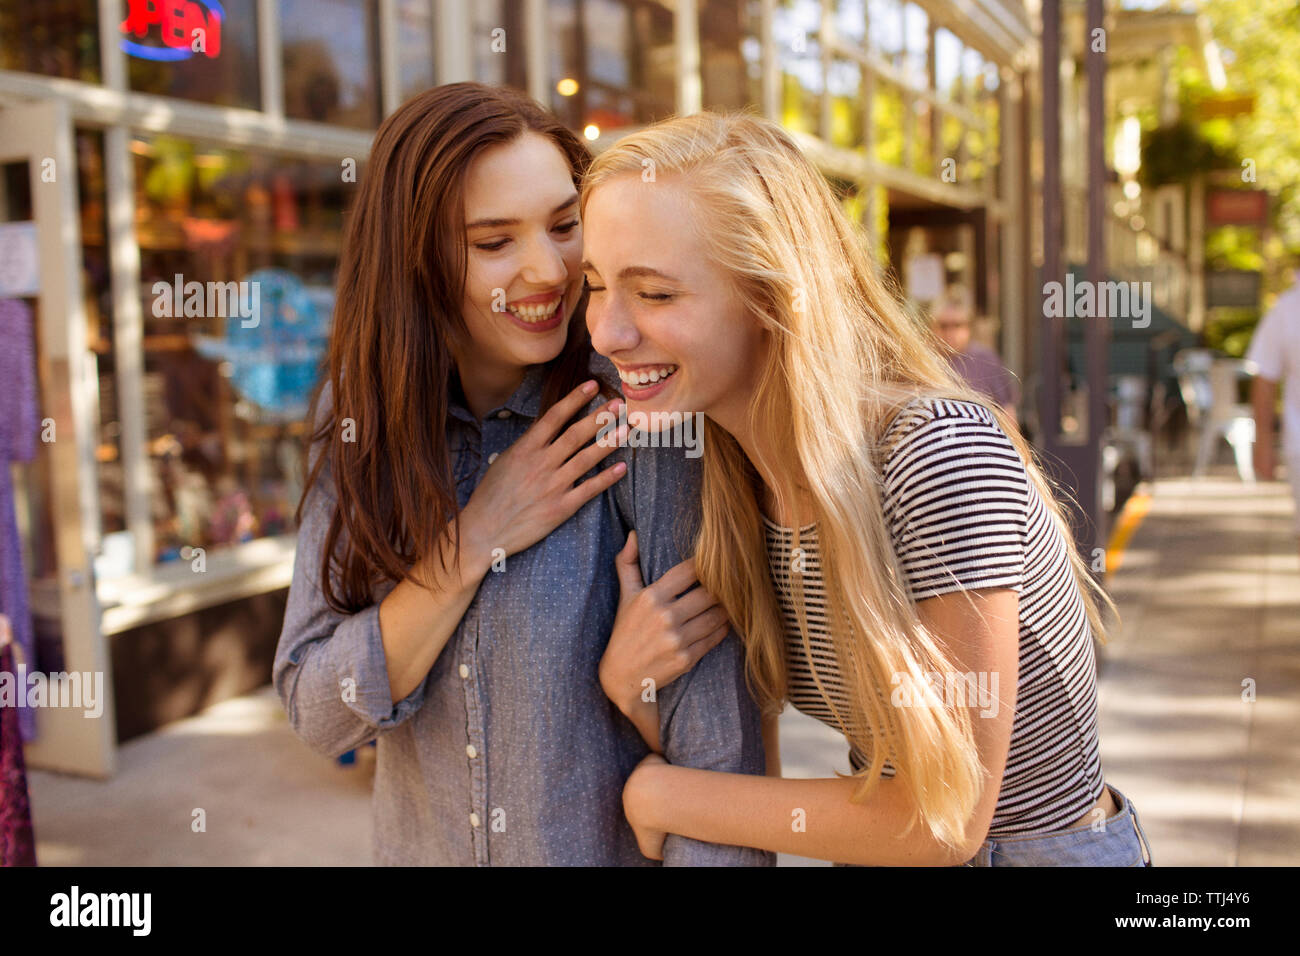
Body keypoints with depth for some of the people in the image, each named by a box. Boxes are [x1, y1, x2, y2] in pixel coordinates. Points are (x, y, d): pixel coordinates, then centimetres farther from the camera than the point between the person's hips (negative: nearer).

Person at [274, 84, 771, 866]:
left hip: (619, 846, -3)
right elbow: (315, 713, -12)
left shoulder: (636, 414, -21)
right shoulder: (363, 416, -9)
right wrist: (473, 545, -22)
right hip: (417, 844, 3)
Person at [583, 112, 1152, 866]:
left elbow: (942, 821, -22)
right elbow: (750, 771, 0)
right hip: (889, 847, 5)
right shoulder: (723, 486, -7)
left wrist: (661, 795, -15)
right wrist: (633, 691, -19)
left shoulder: (942, 456, -26)